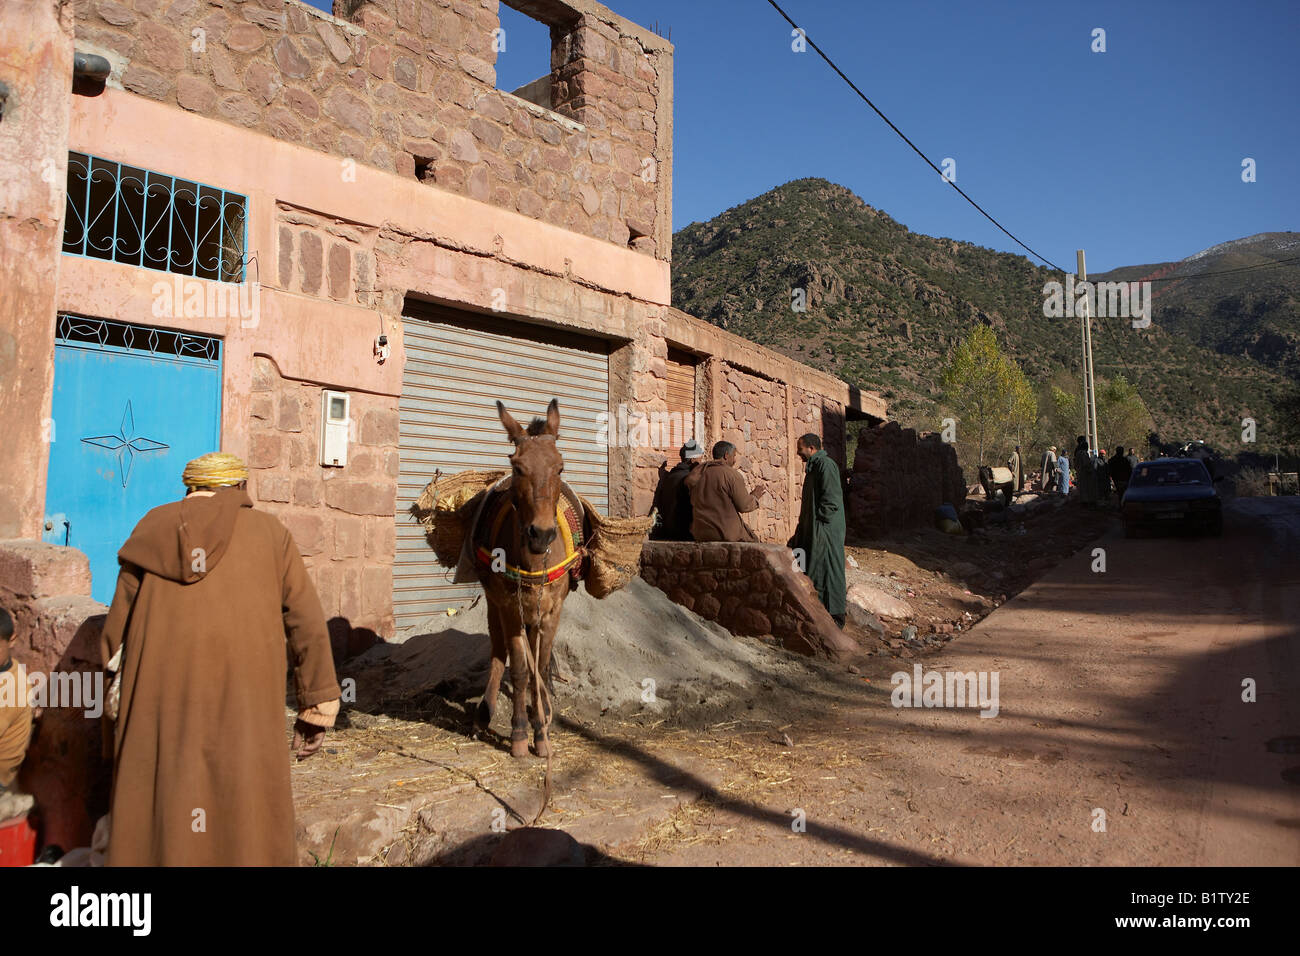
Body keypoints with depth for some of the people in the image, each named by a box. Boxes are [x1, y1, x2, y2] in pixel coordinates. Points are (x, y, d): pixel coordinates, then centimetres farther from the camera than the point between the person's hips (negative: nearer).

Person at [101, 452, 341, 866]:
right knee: (245, 820, 6)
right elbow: (307, 626, 0)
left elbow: (118, 623, 9)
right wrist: (316, 709, 5)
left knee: (156, 812, 14)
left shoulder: (152, 528, 9)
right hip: (243, 704, -2)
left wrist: (116, 704, 18)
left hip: (160, 701, 2)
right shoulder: (270, 533, 3)